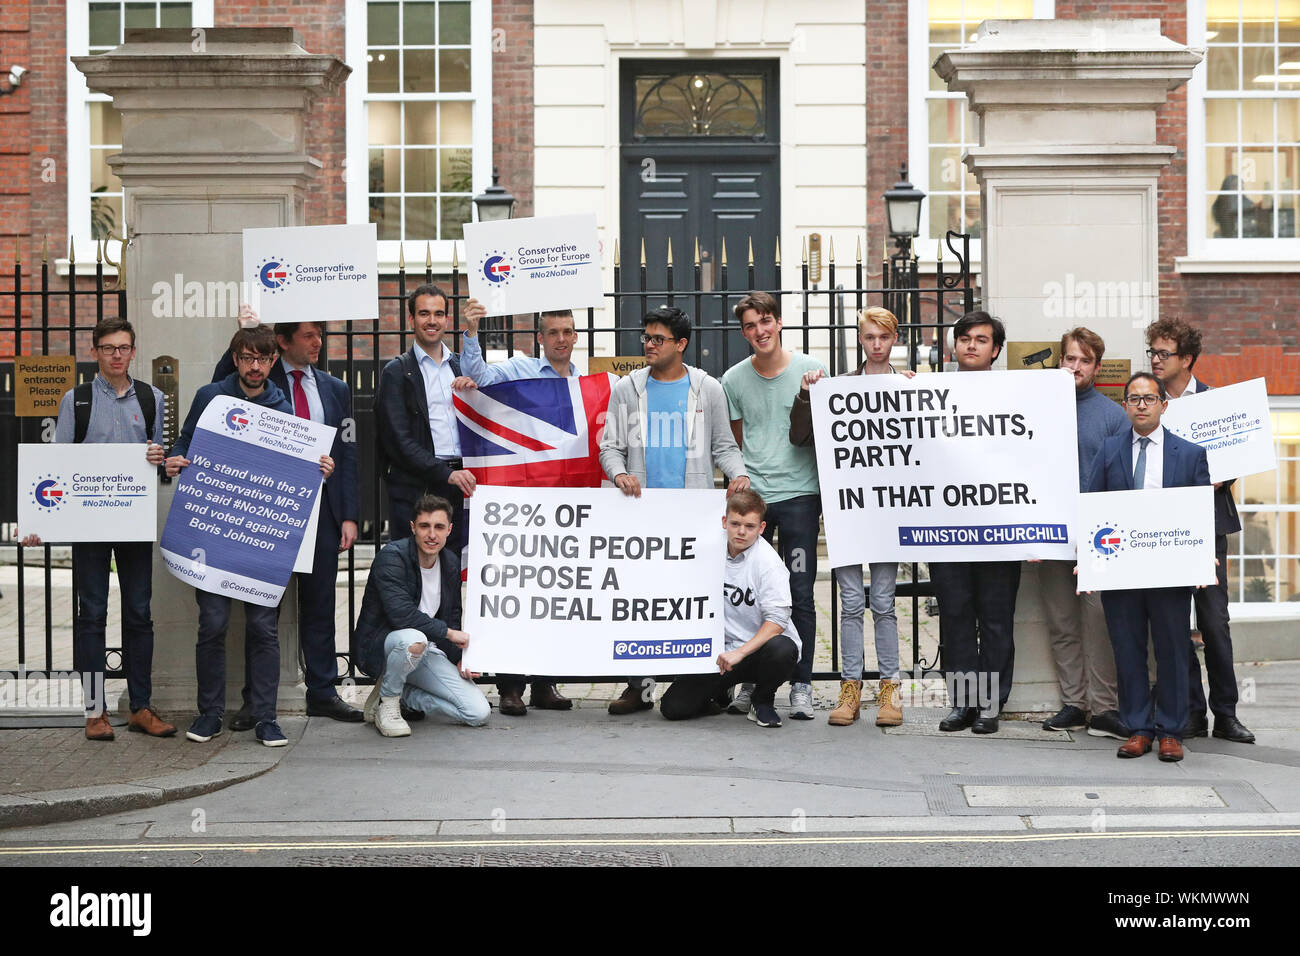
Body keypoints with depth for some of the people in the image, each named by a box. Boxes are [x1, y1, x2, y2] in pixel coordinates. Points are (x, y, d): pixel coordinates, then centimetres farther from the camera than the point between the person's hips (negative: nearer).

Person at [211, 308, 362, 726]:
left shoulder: (334, 389, 13)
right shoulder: (261, 380, 4)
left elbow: (348, 453, 12)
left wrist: (349, 515, 4)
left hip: (321, 507, 3)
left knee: (319, 603, 7)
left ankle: (322, 692, 14)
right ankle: (255, 700, 6)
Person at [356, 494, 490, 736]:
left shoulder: (451, 563, 6)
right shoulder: (392, 557, -16)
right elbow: (400, 613, -29)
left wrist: (459, 658, 4)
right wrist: (448, 633, -20)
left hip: (427, 653, 6)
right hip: (379, 646, -6)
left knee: (479, 713, -10)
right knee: (413, 639, -43)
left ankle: (403, 694, 11)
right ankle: (386, 702, -14)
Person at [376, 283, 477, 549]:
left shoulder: (462, 366, 16)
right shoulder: (397, 372, 1)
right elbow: (398, 439, -7)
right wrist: (446, 474, -13)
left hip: (460, 484, 4)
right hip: (415, 489, -4)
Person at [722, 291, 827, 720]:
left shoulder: (811, 370, 1)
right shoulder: (734, 380, 7)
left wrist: (828, 496, 2)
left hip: (799, 494, -2)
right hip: (751, 496, 2)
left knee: (800, 595, -2)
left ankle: (801, 686, 4)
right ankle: (749, 680, 14)